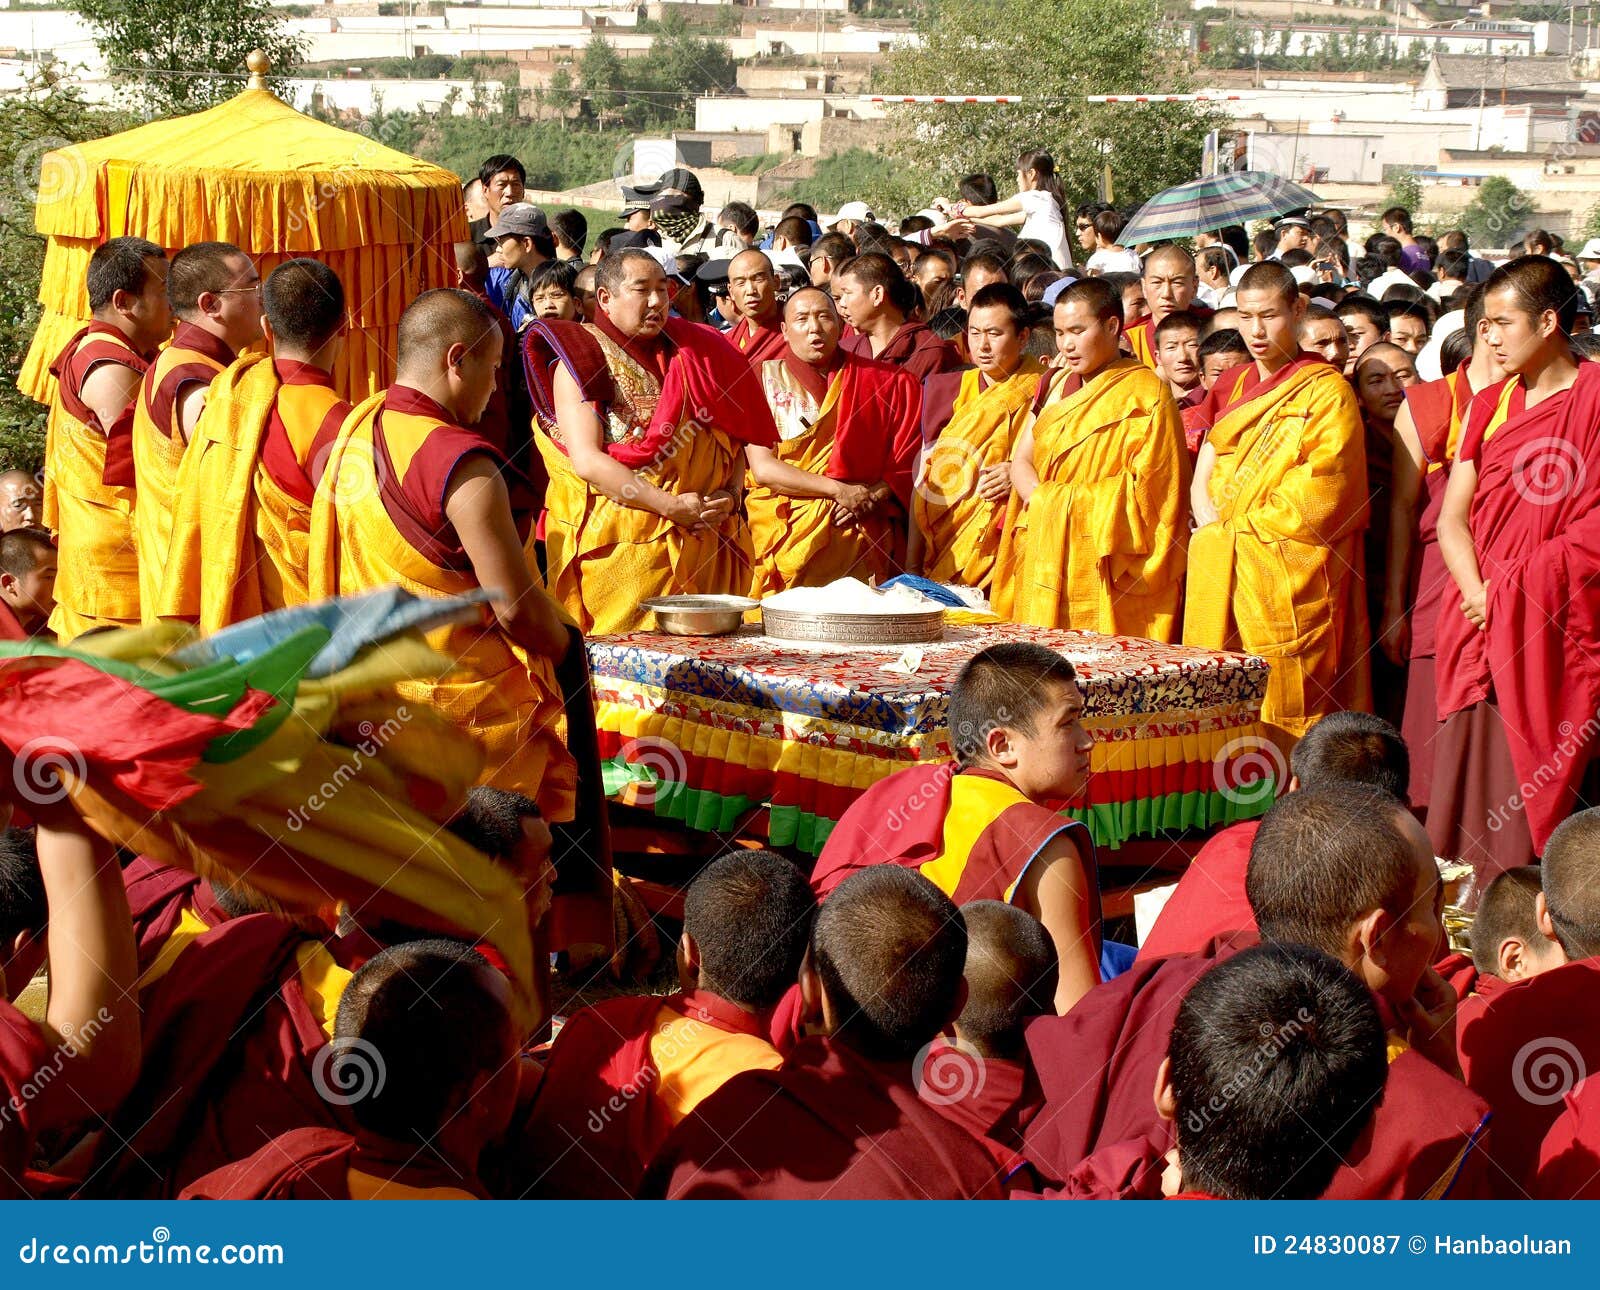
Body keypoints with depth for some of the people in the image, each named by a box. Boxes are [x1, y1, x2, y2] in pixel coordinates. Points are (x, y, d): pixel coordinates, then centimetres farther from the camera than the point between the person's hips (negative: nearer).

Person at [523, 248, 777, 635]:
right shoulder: (580, 361, -2)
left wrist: (728, 495, -5)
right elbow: (586, 460, -13)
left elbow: (734, 436, 15)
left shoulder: (691, 353, 15)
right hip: (619, 549, -5)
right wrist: (670, 506, -18)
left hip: (704, 542, 5)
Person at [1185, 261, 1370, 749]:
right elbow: (1202, 479, 15)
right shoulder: (1231, 389, 17)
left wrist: (1235, 526, -6)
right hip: (1223, 579, 6)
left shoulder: (1326, 392, -4)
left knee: (1287, 718, -9)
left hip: (1289, 577, -6)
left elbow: (1317, 497, -11)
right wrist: (1212, 524, -5)